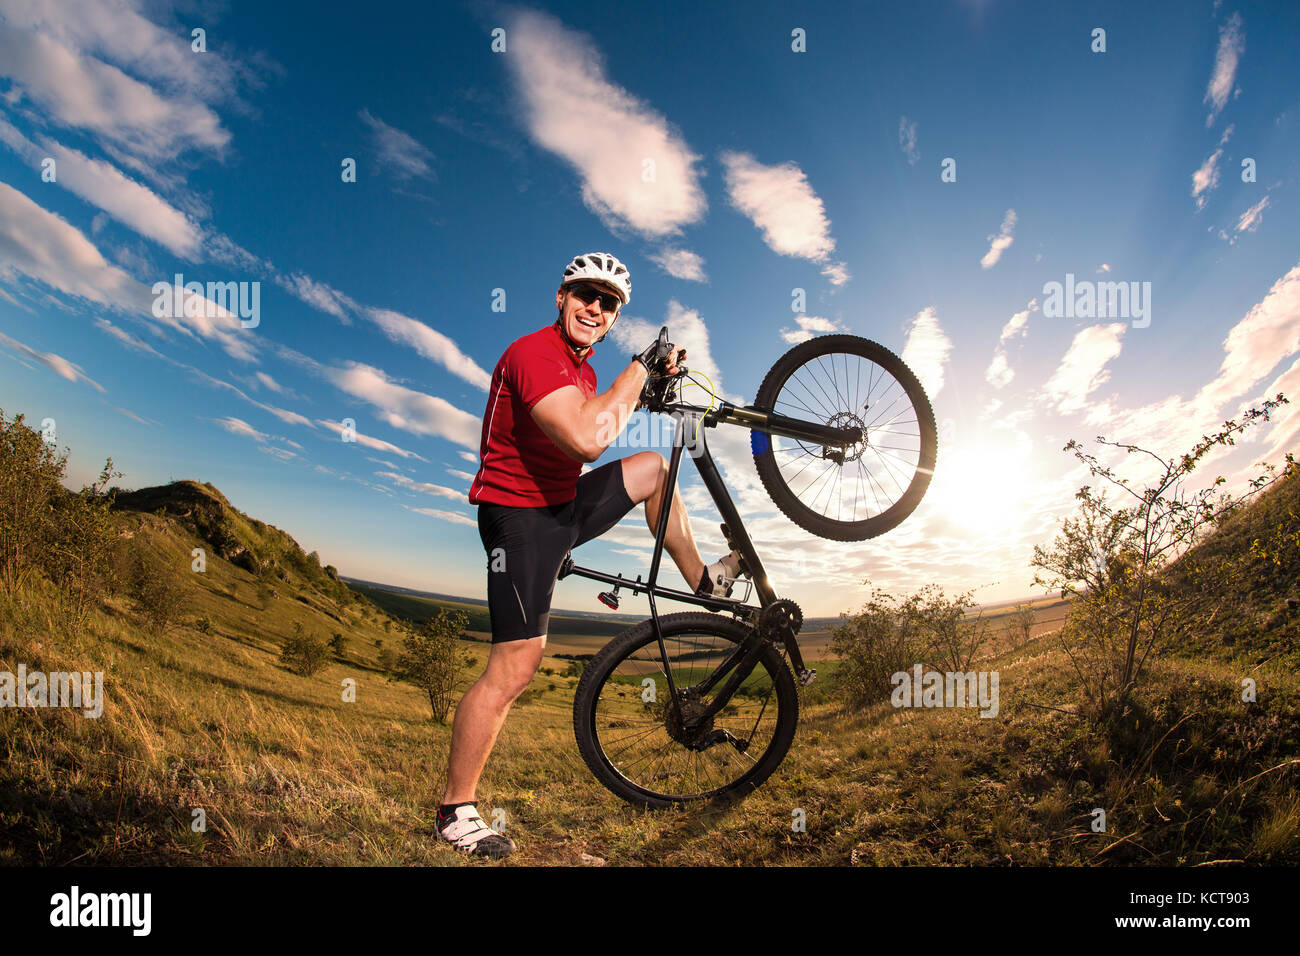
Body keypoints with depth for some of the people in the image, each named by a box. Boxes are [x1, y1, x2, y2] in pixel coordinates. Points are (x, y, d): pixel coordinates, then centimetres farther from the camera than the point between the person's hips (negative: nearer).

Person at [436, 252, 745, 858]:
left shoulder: (580, 367, 11)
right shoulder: (535, 353, -20)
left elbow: (602, 423, 25)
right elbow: (586, 440, -34)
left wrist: (649, 386, 15)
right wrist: (640, 365, -24)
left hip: (563, 508, 9)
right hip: (521, 518, -9)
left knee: (653, 467, 19)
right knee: (515, 668, -10)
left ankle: (702, 580, 29)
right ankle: (456, 811, 1)